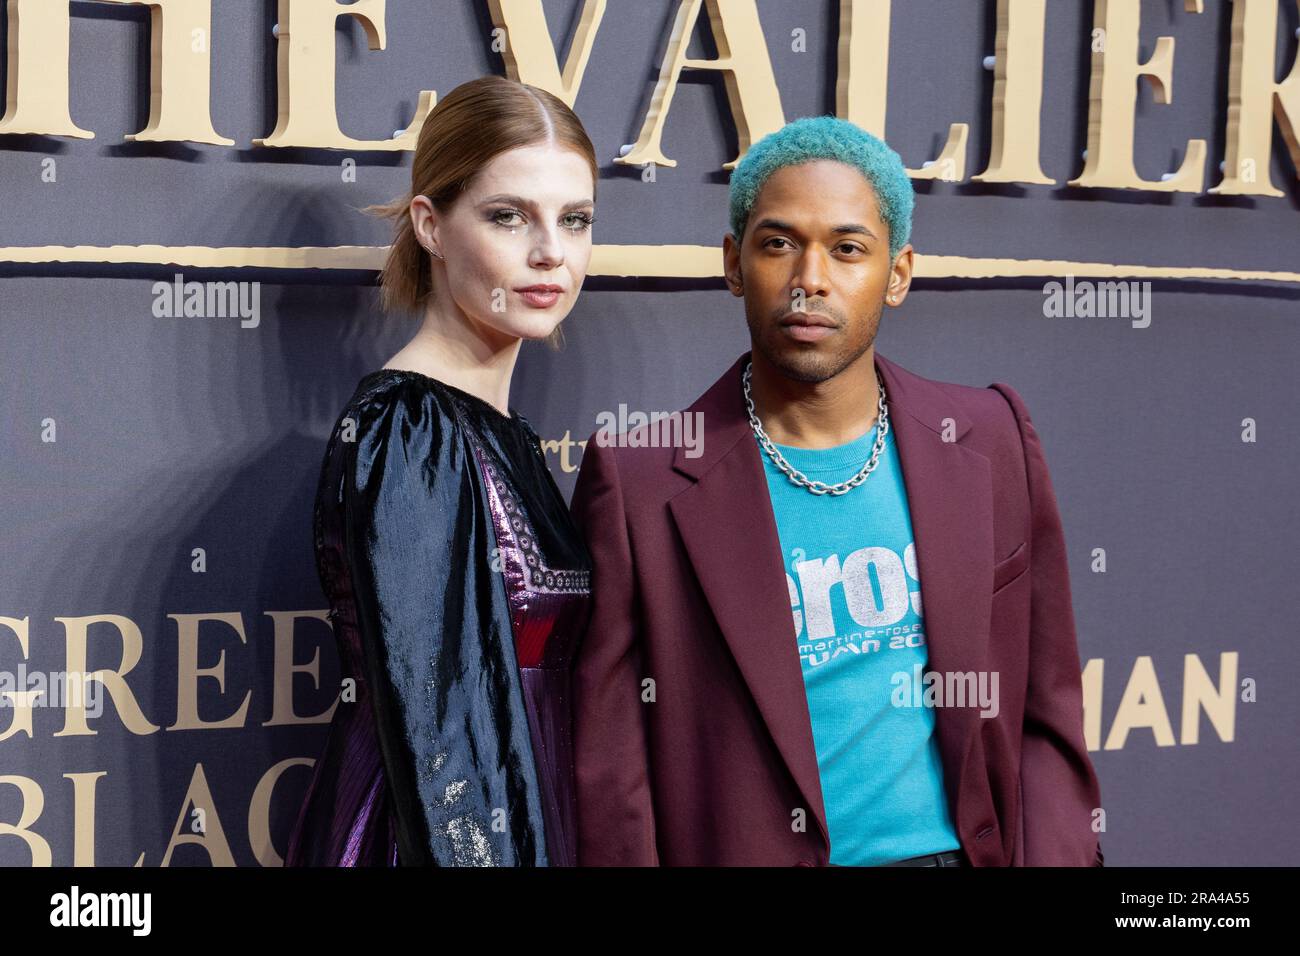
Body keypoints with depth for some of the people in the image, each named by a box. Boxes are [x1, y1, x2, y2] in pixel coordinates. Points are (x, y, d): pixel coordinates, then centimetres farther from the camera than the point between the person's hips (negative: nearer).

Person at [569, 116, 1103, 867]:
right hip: (745, 848, -2)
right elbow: (610, 779, -8)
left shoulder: (992, 445, -1)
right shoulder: (642, 484, -10)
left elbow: (1047, 720, 3)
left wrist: (1055, 854, -7)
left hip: (964, 848, 3)